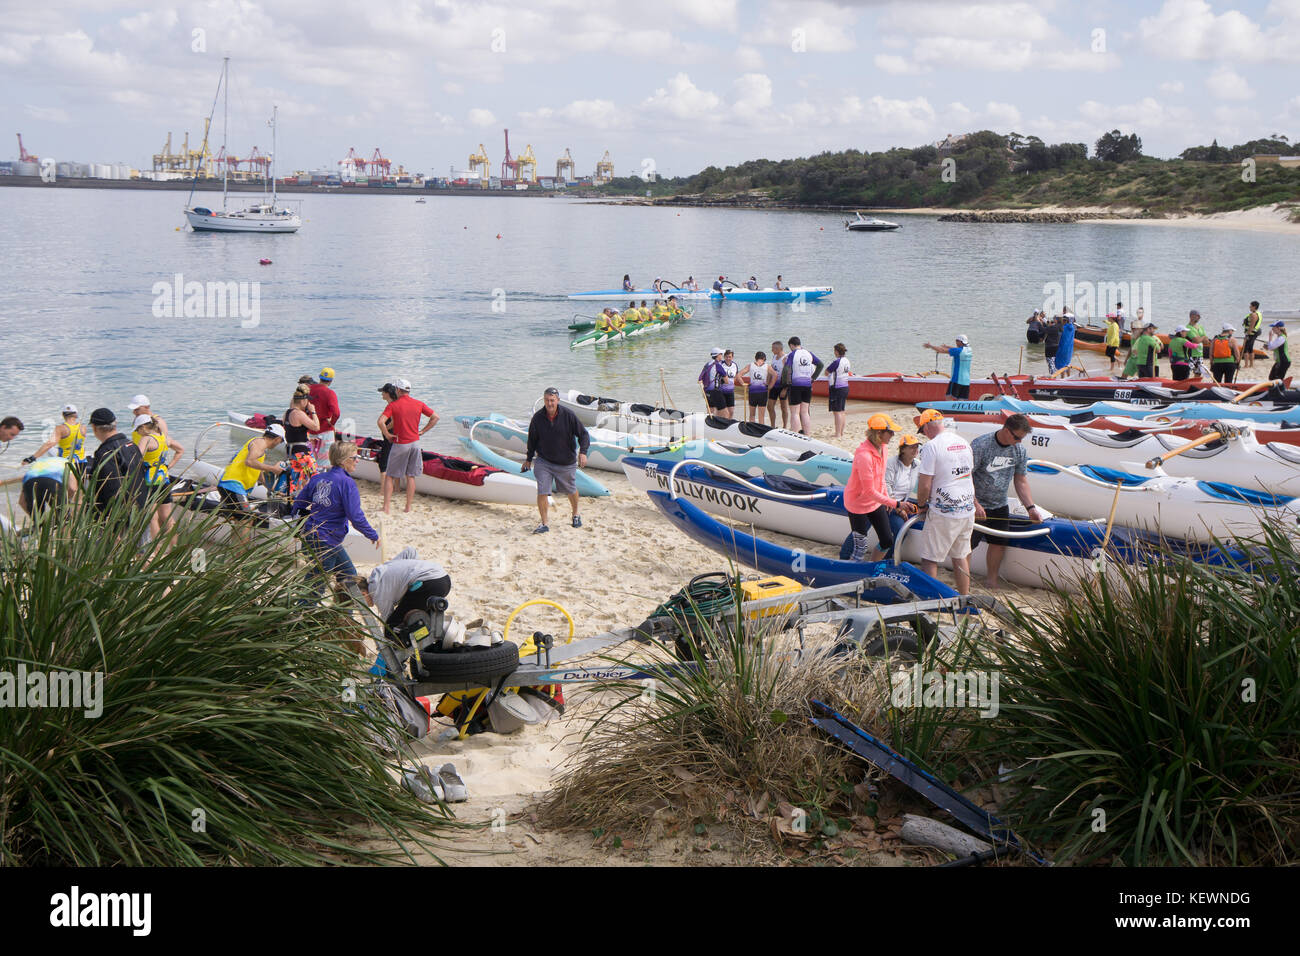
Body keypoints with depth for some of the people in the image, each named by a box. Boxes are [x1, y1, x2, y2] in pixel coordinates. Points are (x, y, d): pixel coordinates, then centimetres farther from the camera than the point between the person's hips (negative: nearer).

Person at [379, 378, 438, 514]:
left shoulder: (393, 405, -10)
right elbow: (435, 417, 6)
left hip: (400, 445, -4)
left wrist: (388, 435, -7)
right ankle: (409, 508, 13)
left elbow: (381, 421, -22)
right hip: (415, 443, 4)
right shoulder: (419, 404, 2)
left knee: (390, 476, 6)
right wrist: (422, 431, 7)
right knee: (411, 477, 11)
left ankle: (386, 508, 1)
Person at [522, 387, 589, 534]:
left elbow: (583, 434, -8)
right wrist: (529, 459, 13)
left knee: (571, 491, 17)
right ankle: (544, 524, 3)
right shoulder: (537, 417, -8)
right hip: (544, 462, 0)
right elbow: (532, 439, 8)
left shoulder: (568, 415, -14)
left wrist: (583, 452, -23)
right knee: (542, 492, -10)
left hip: (566, 462, 0)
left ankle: (575, 515, 44)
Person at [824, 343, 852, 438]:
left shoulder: (836, 362, -18)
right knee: (842, 411, 15)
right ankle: (842, 433, 21)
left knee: (837, 411, -5)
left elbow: (827, 372, -11)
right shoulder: (847, 361, 8)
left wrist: (830, 363, 2)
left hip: (837, 388, -9)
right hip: (845, 387, 9)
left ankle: (838, 434, -6)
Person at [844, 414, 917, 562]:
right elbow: (869, 491, -29)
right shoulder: (864, 455, -31)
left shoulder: (881, 447, -4)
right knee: (860, 549, -4)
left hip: (876, 502, 8)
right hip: (858, 505, -8)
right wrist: (897, 504, -30)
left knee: (887, 542, 11)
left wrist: (886, 498, 20)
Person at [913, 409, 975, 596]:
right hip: (967, 510, 7)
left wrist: (921, 503, 2)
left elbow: (925, 485, -17)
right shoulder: (964, 442, 8)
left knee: (930, 559, 3)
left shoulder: (932, 446, -15)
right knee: (960, 556, 18)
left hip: (943, 512, -7)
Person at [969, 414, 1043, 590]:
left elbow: (1021, 481, 7)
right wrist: (975, 504, -23)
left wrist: (1031, 507, -1)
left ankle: (992, 579, 23)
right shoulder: (980, 445, -20)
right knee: (968, 543, -6)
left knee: (999, 543, 8)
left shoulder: (1019, 450, -1)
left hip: (1000, 506, 6)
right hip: (976, 505, -6)